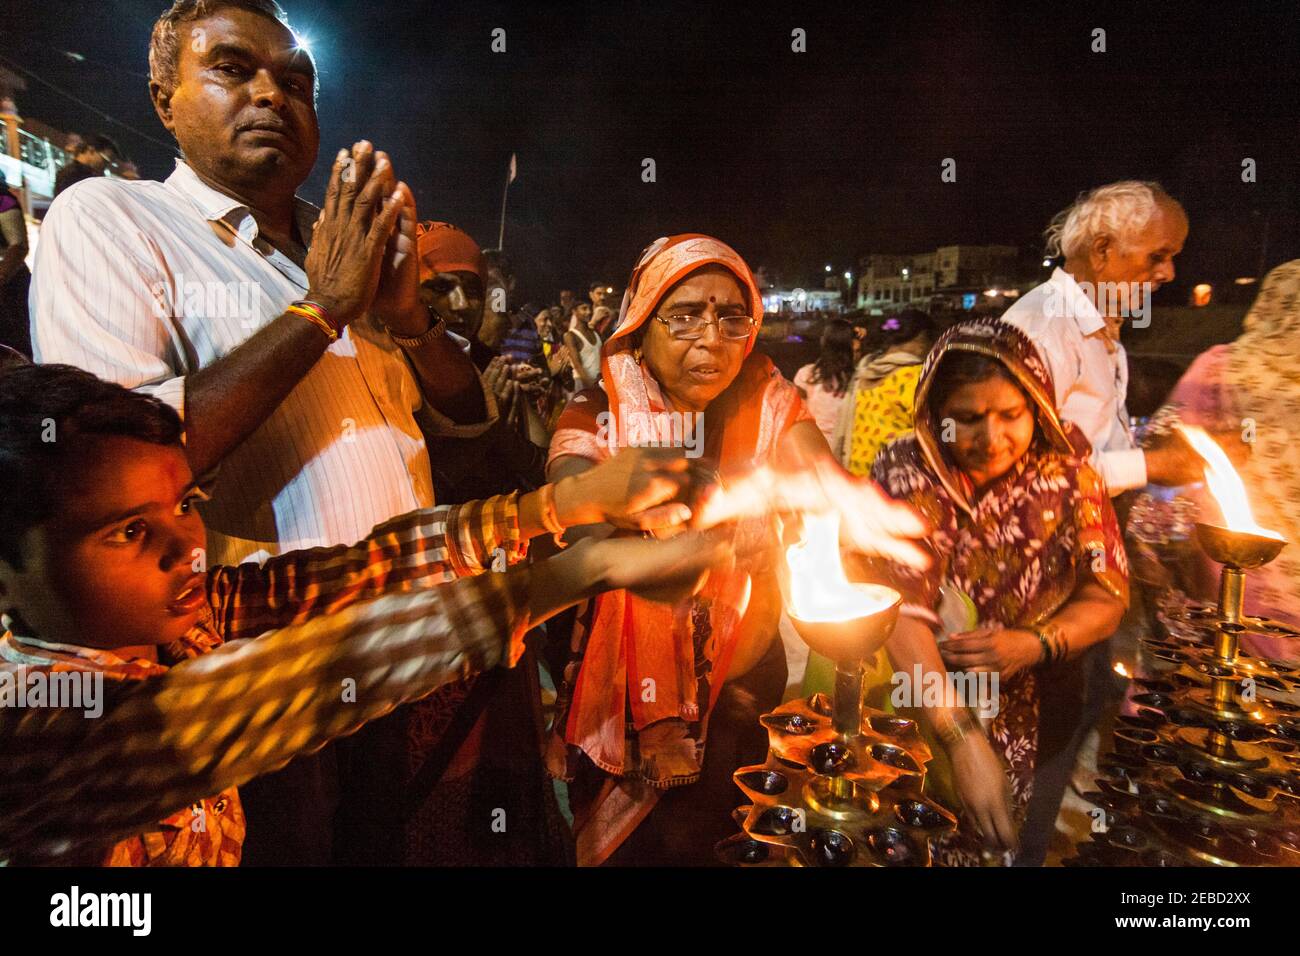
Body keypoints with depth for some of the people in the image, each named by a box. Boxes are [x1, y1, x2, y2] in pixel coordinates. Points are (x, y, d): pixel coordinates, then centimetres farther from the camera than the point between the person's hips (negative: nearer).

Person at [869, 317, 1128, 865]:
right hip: (913, 710, -2)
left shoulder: (1065, 471, -3)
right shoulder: (906, 473, -14)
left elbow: (1107, 596, 1)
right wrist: (963, 741, -31)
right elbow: (900, 611, -22)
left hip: (1027, 712, 3)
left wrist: (1035, 645, -19)